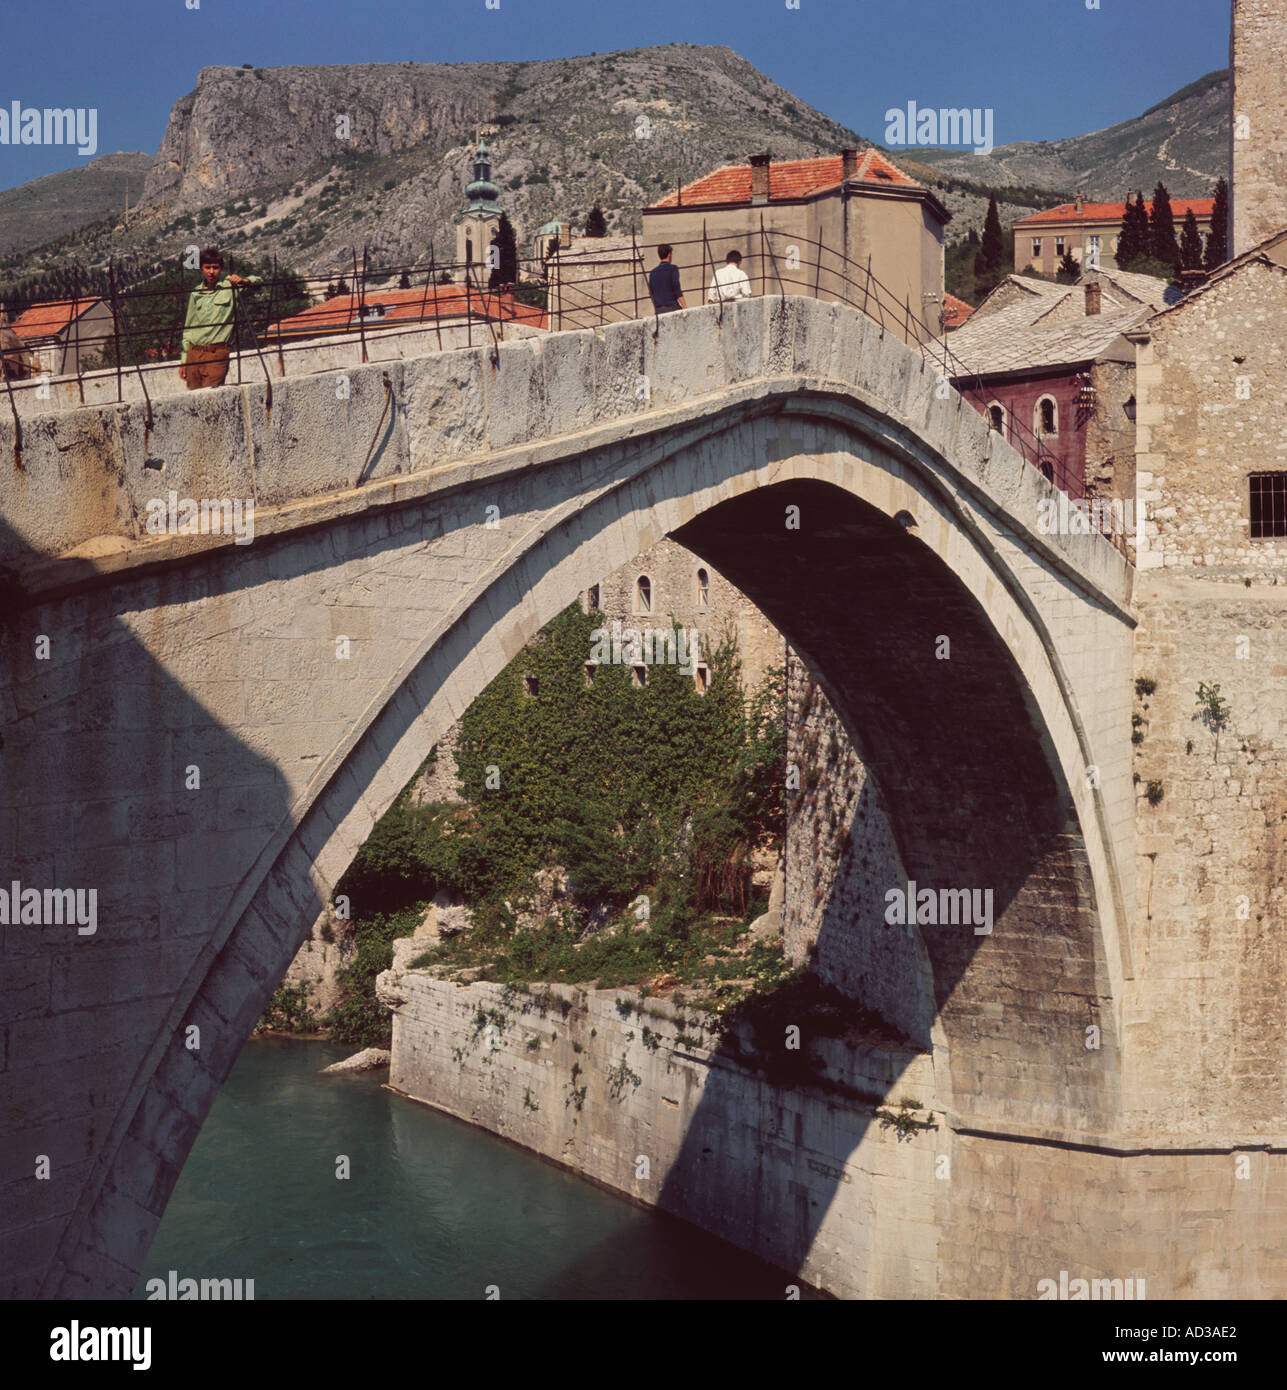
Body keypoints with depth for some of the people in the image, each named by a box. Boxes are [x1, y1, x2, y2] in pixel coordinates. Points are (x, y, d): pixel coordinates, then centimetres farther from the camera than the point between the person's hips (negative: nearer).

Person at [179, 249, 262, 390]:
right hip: (194, 353, 4)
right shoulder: (195, 293, 13)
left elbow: (259, 280, 1)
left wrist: (244, 280, -22)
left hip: (216, 353, -4)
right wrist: (184, 361, 15)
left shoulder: (229, 287, 2)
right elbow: (188, 328, 17)